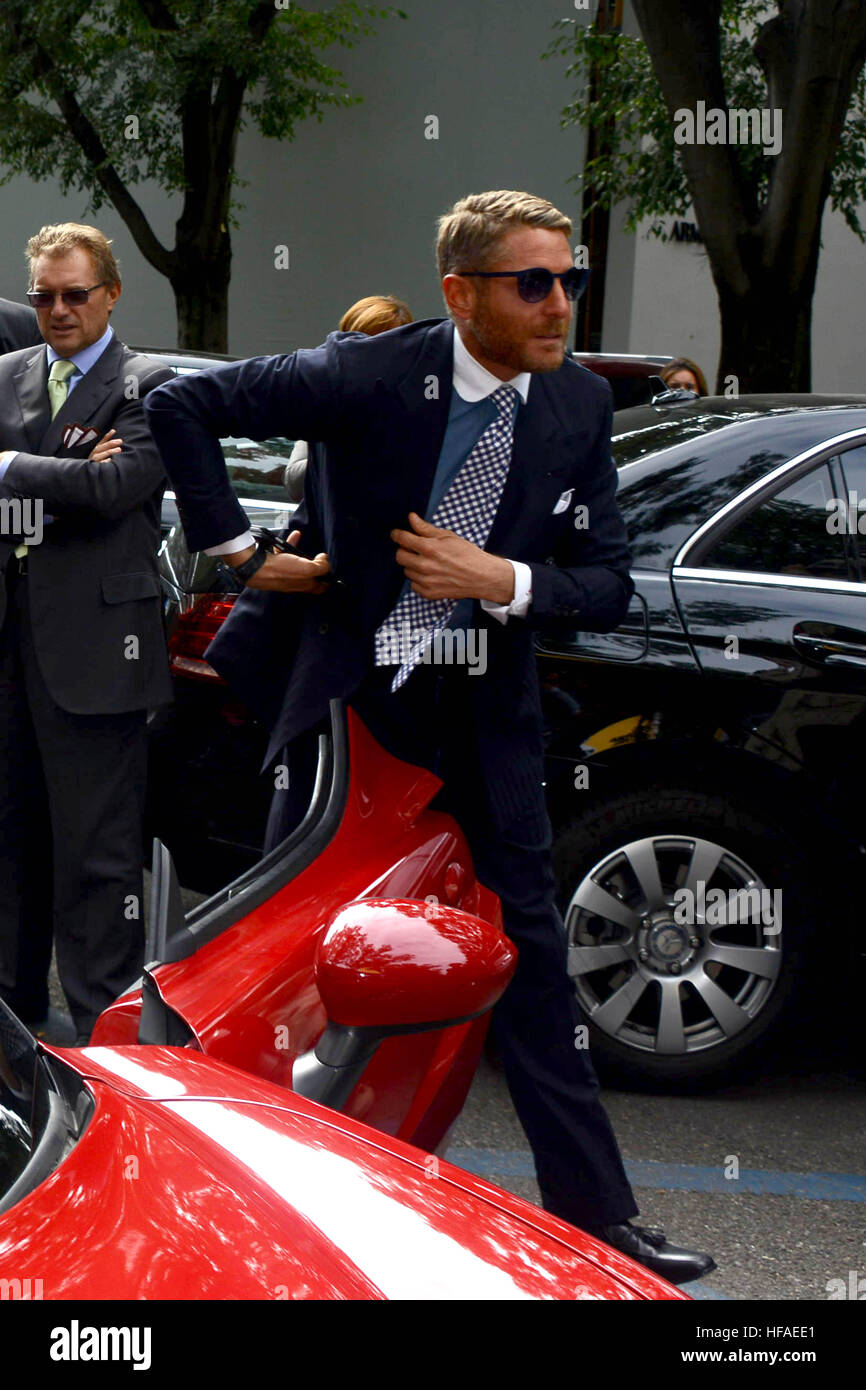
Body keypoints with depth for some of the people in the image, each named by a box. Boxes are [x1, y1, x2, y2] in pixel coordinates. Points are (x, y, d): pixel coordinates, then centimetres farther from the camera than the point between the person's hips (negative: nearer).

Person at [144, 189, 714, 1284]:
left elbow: (609, 587, 1)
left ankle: (593, 1216, 13)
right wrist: (240, 551, -8)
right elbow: (178, 406, -8)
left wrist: (502, 581, -17)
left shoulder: (579, 405, -2)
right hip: (338, 689, -3)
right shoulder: (364, 376, -15)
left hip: (483, 713, 3)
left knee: (527, 955, 6)